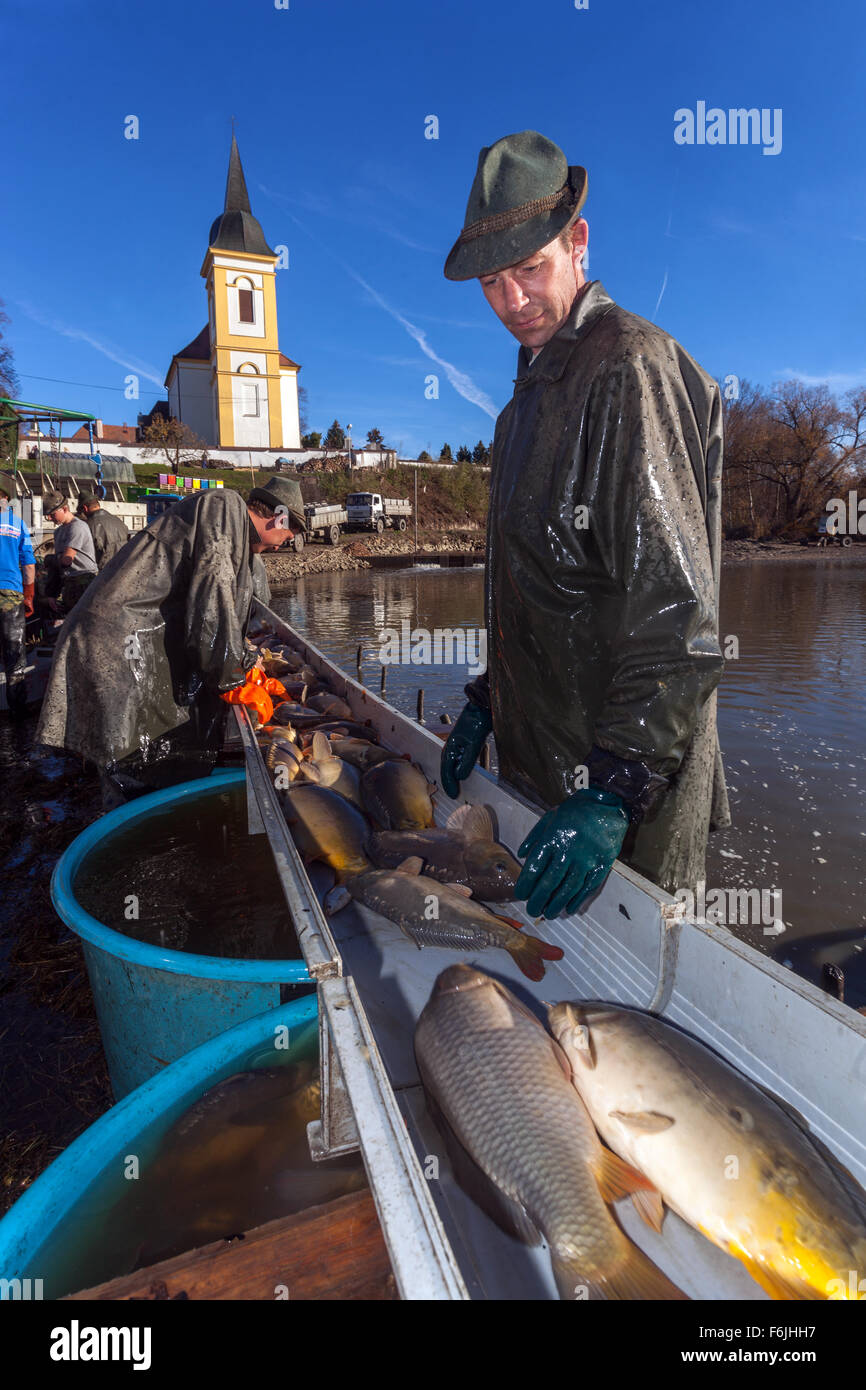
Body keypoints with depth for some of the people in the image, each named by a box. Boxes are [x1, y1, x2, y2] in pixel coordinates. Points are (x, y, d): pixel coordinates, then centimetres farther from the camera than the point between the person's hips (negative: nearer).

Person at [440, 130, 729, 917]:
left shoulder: (630, 368, -16)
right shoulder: (539, 381, 15)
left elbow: (677, 609, -24)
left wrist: (618, 787, -27)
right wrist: (489, 697, 15)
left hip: (626, 783, -9)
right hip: (539, 762, 9)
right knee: (547, 952, 21)